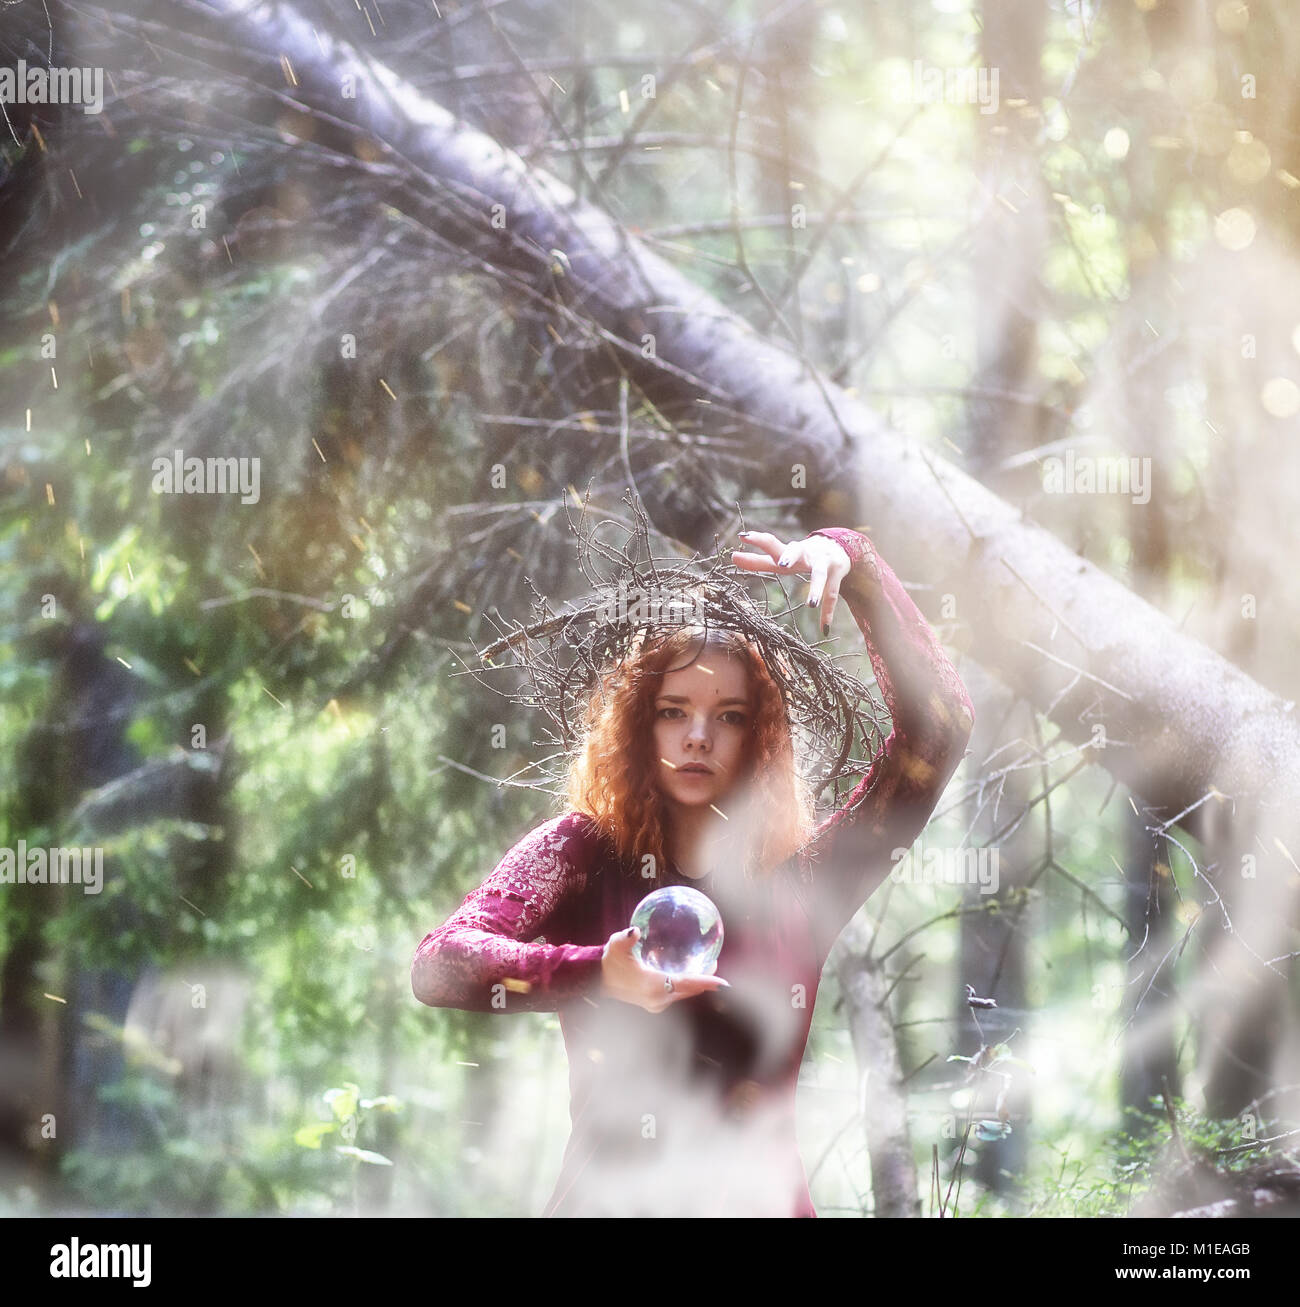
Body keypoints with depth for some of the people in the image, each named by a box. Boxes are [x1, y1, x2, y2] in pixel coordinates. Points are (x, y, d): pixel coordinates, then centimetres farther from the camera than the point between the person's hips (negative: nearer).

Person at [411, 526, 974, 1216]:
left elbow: (939, 725, 4)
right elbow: (438, 965, -7)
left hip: (763, 1195, 1)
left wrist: (850, 560, -1)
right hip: (606, 1195, -1)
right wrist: (600, 975, -21)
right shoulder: (582, 853, 7)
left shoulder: (802, 878, 9)